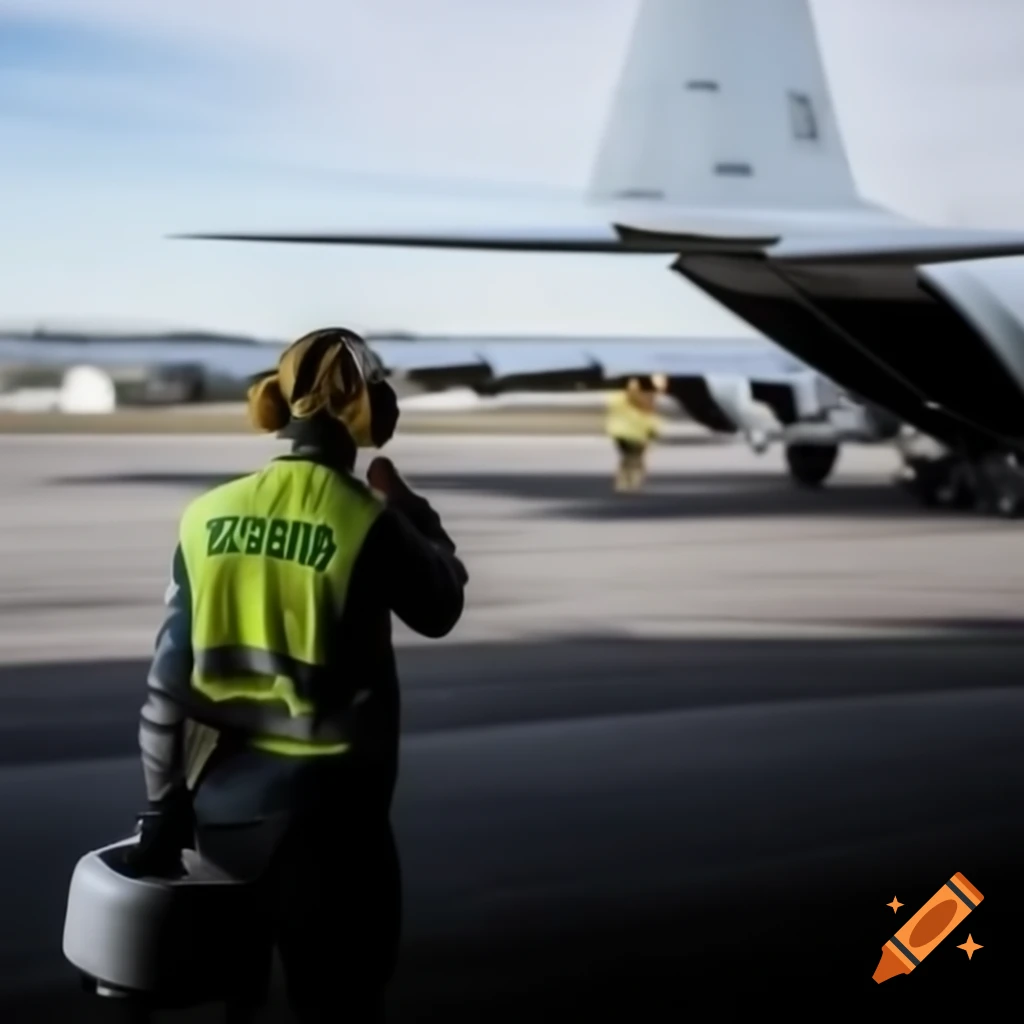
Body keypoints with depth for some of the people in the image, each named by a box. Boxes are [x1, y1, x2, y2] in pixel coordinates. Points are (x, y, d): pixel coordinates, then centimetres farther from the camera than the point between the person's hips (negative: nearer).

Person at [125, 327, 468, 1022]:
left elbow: (169, 674, 1)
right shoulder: (367, 523, -14)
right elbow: (440, 608, 4)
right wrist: (407, 506, 16)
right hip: (324, 807, -5)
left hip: (221, 800, 5)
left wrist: (163, 806, 8)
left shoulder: (209, 515, -1)